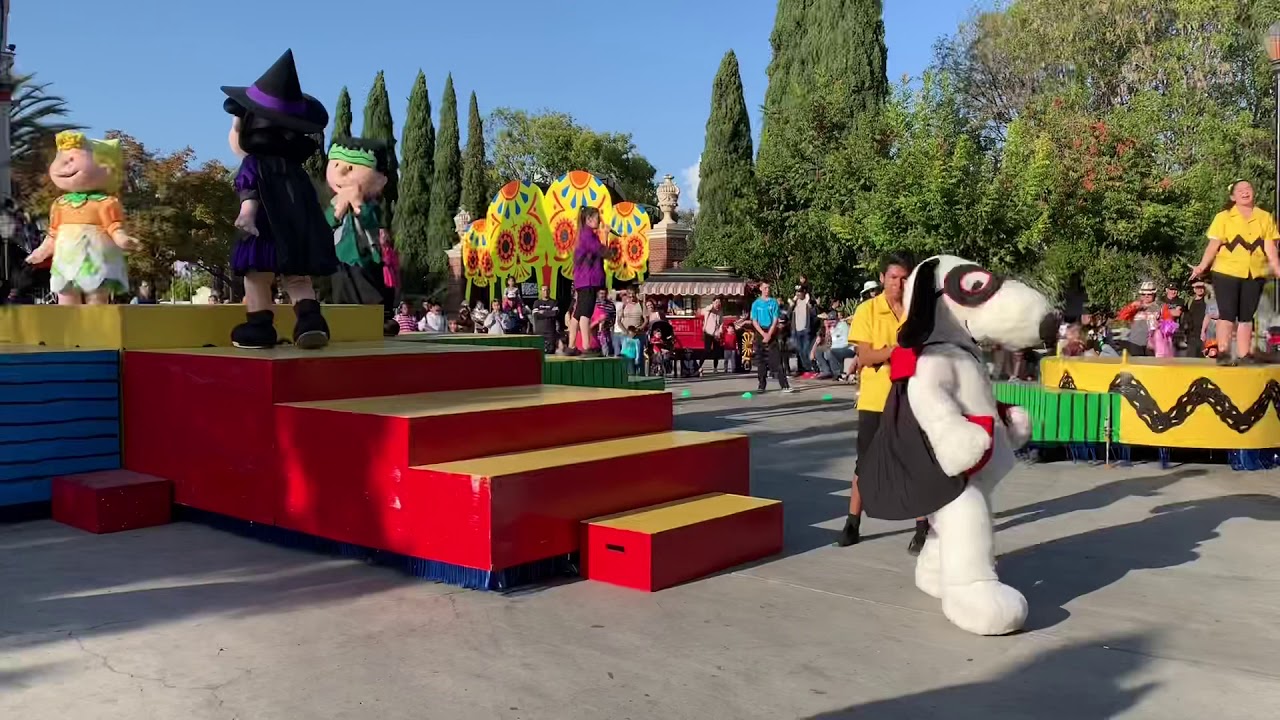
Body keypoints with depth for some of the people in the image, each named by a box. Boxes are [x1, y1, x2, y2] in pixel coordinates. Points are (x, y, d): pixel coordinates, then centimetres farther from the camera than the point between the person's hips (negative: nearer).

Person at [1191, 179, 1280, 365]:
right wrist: (1203, 266, -21)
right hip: (1226, 273, -3)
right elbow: (1213, 245, -7)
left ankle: (1244, 355, 12)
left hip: (1255, 275, 3)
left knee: (1246, 316, 8)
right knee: (1227, 314, -5)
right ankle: (1223, 353, -4)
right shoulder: (1223, 217, -1)